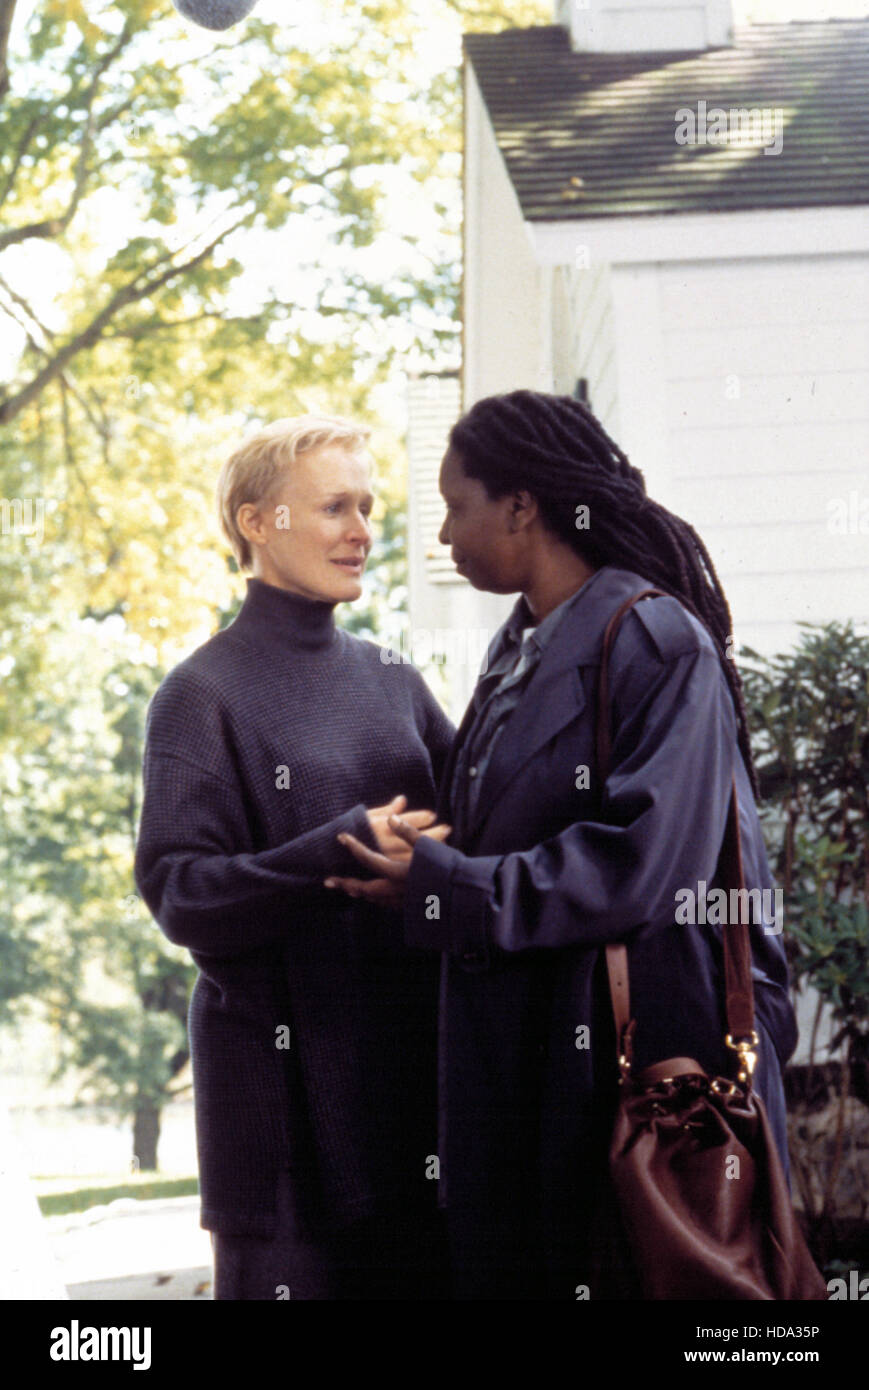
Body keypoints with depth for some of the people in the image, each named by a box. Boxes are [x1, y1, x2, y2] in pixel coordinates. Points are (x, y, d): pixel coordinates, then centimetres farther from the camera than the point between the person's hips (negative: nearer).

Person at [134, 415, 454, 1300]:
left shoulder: (389, 681, 14)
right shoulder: (204, 695, -3)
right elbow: (179, 893, -12)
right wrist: (344, 853, -22)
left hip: (408, 1051, 5)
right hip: (286, 1063, -5)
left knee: (422, 1268, 4)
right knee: (297, 1268, -3)